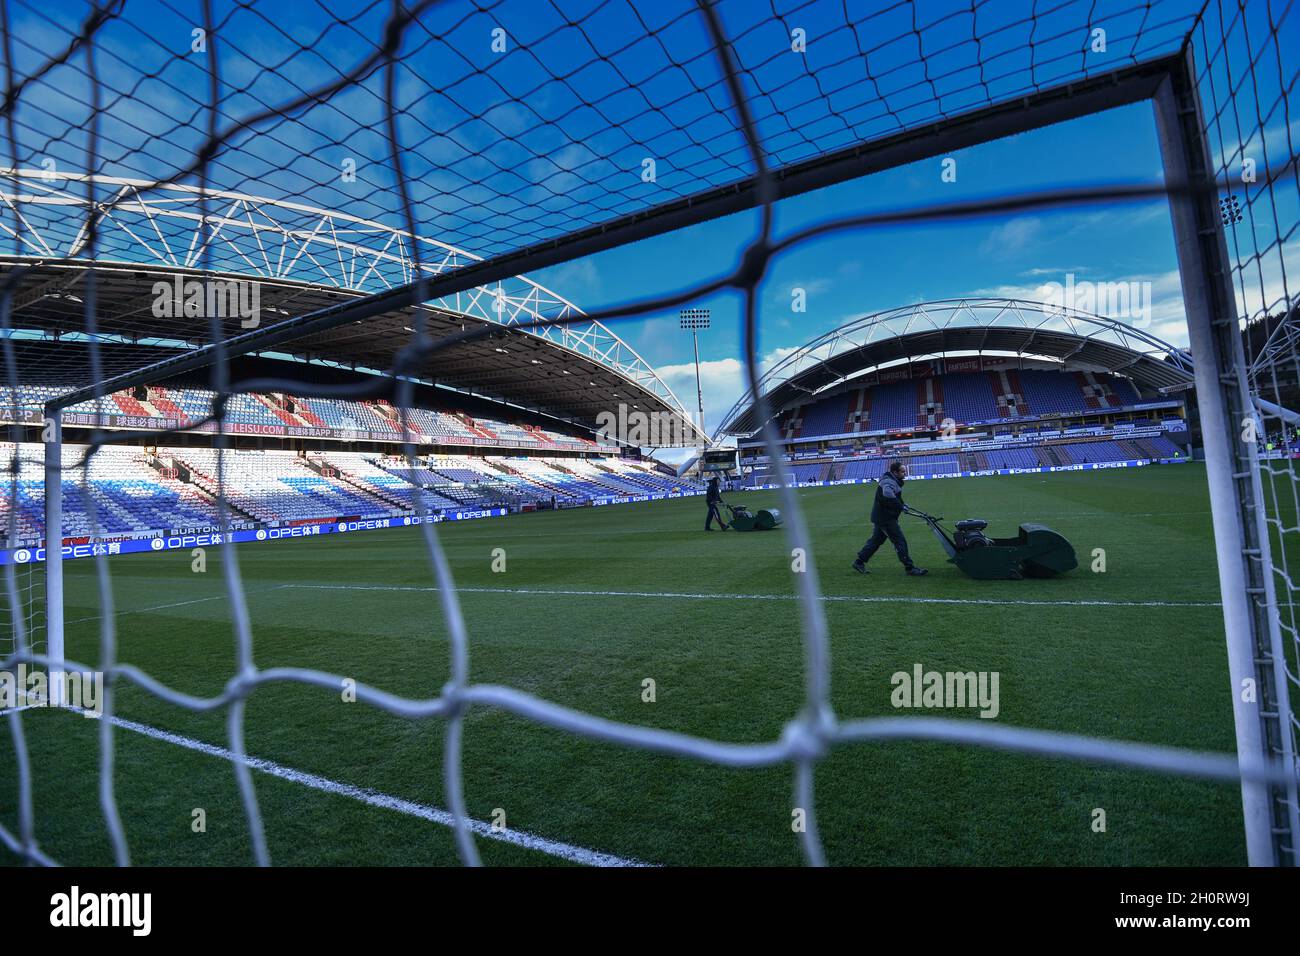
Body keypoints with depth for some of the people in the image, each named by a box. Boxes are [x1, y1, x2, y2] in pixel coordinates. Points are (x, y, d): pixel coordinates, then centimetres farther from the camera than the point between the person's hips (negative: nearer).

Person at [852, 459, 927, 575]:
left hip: (881, 516, 11)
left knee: (876, 540, 16)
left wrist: (902, 504, 13)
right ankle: (910, 568, 1)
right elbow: (888, 495, -42)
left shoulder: (893, 481, 14)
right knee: (900, 541, -5)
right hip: (885, 518, -11)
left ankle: (859, 562, 21)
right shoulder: (888, 482, -21)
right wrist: (901, 506, -32)